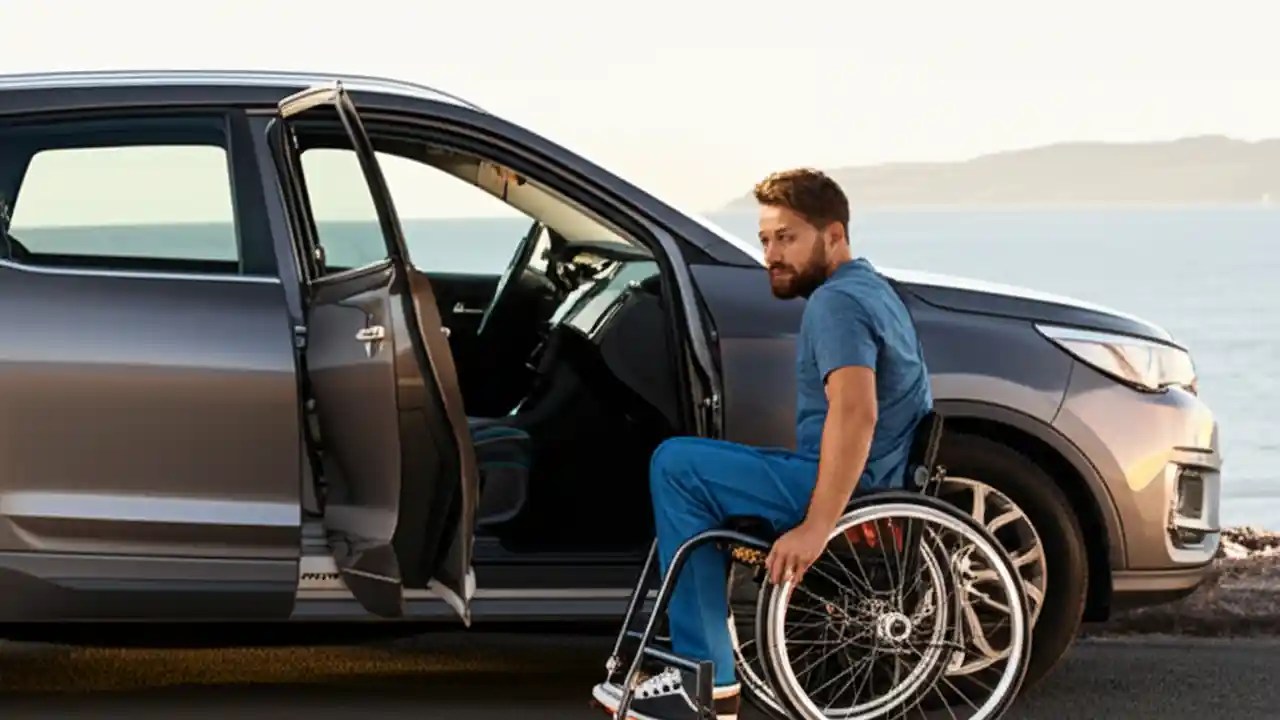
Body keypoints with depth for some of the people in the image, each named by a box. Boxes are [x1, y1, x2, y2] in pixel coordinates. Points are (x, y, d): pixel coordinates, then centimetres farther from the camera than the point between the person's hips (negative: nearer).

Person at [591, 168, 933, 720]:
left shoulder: (836, 302, -16)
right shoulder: (870, 289, 18)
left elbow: (855, 412, -31)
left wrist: (816, 526, -34)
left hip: (842, 488, -11)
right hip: (876, 482, 11)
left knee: (677, 466, -13)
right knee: (697, 475, 22)